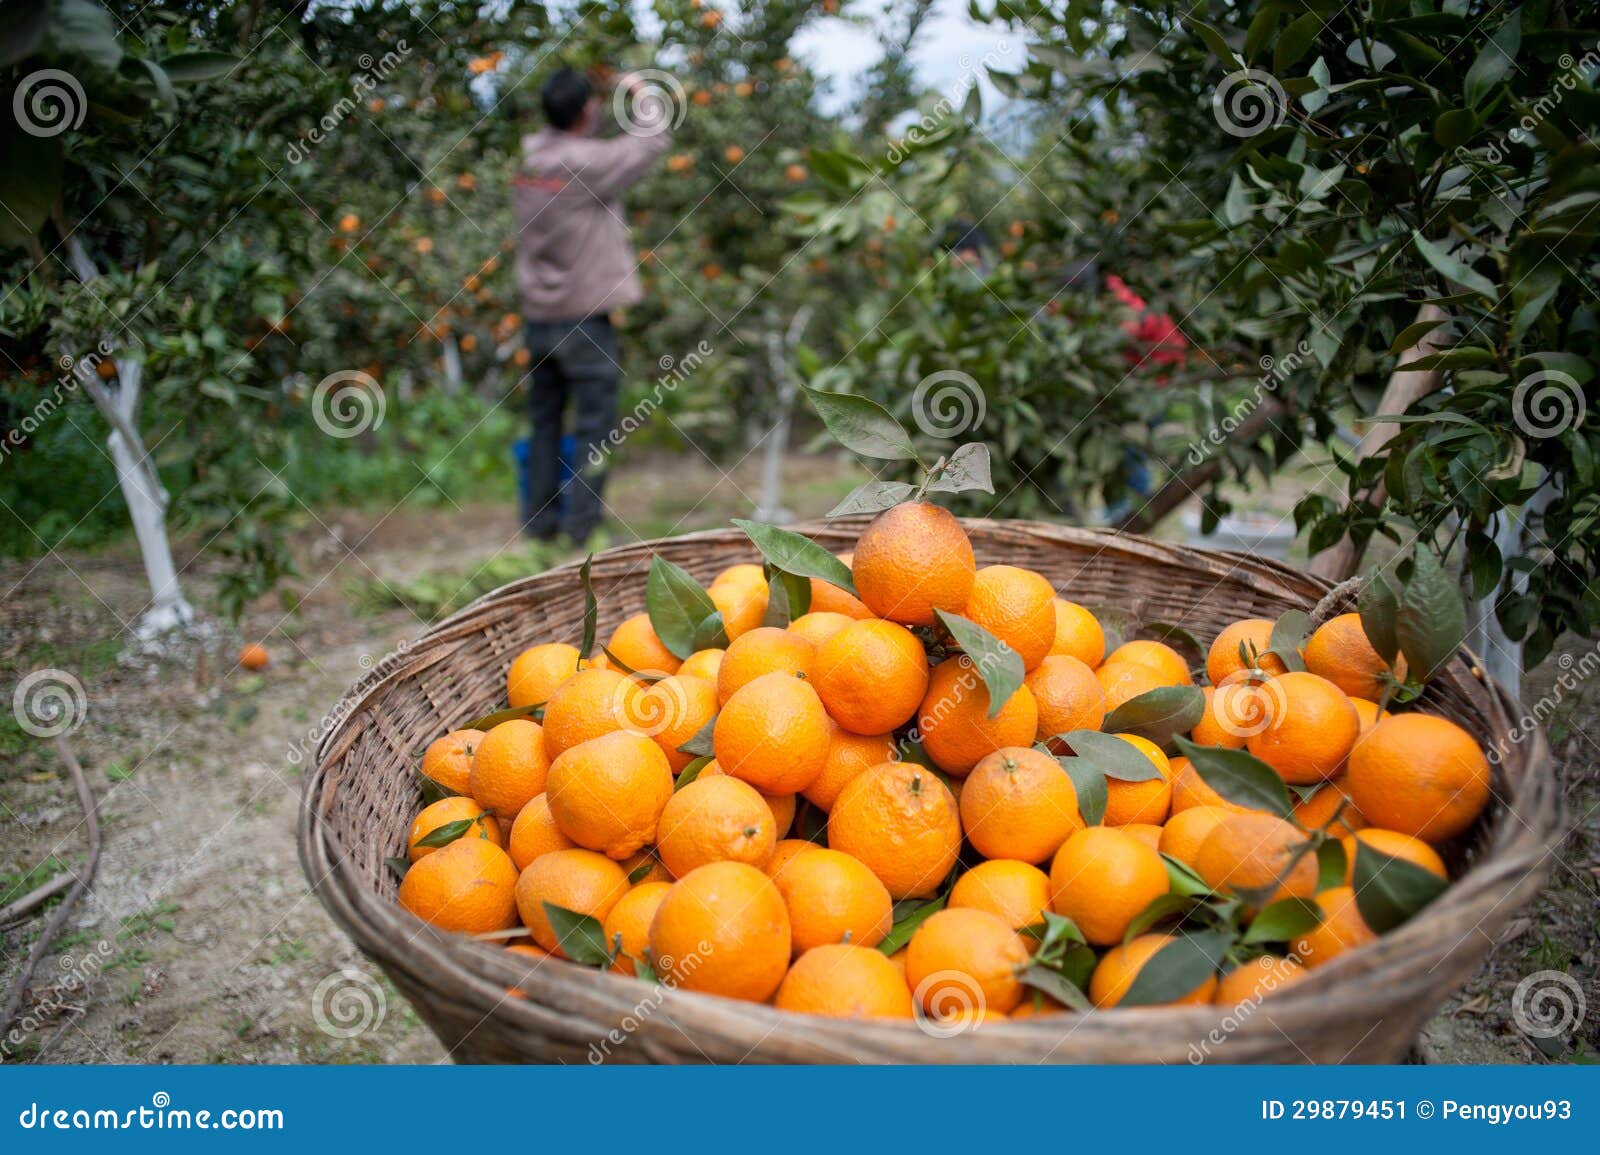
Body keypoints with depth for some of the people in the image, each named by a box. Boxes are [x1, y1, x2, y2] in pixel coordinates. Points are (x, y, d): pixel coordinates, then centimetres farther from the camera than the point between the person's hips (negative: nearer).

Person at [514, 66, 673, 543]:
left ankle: (539, 520, 20)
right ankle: (582, 525, 1)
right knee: (594, 428, 1)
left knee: (544, 423, 14)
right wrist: (640, 93, 13)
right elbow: (655, 136, -5)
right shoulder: (590, 162, -15)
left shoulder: (528, 157, 2)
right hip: (583, 320, -6)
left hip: (536, 317, 7)